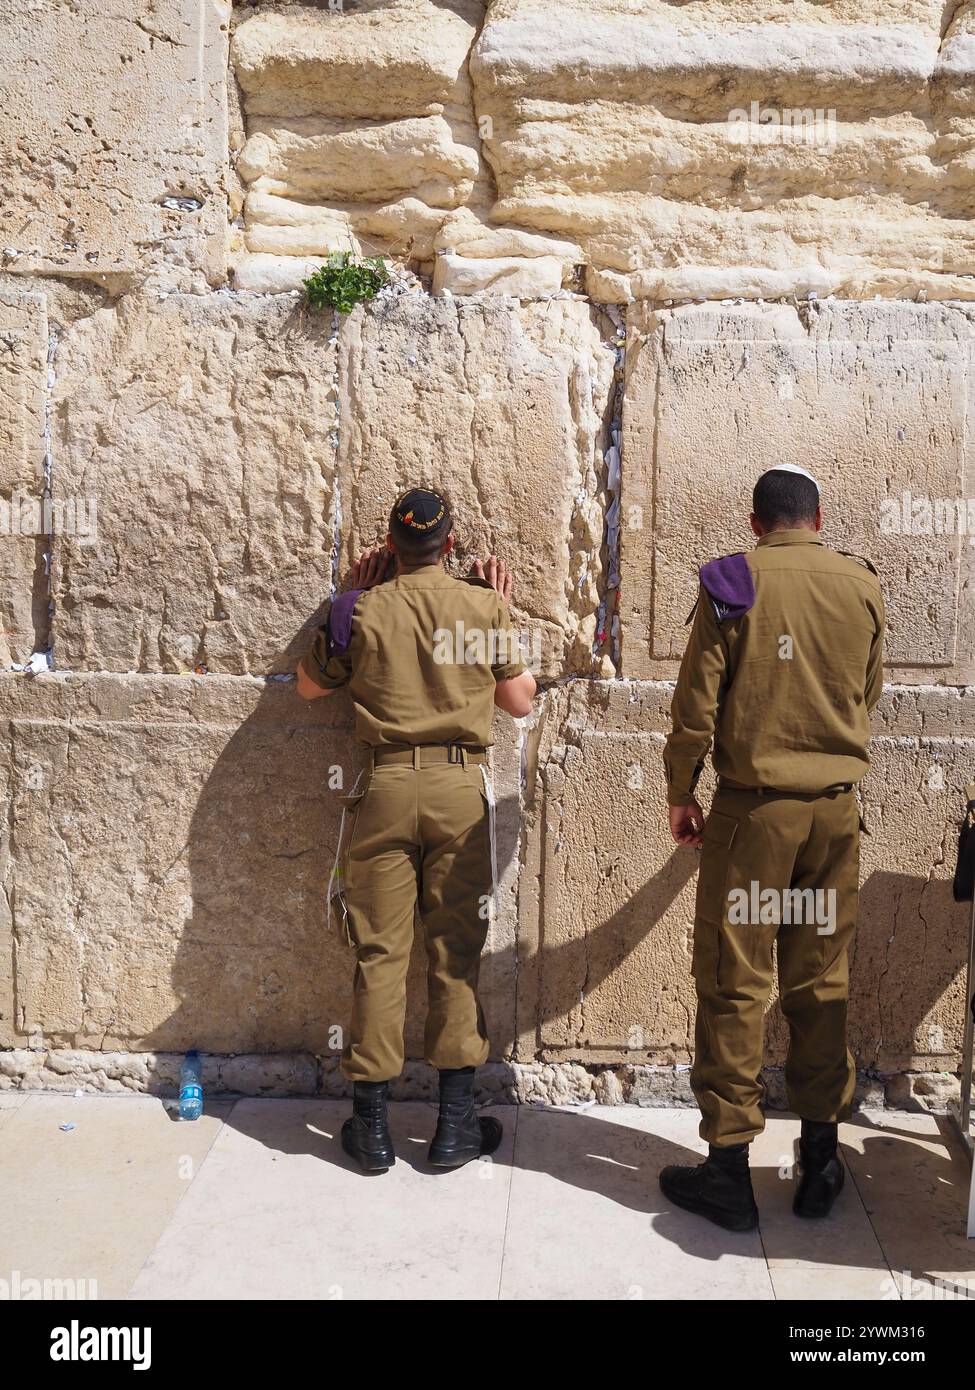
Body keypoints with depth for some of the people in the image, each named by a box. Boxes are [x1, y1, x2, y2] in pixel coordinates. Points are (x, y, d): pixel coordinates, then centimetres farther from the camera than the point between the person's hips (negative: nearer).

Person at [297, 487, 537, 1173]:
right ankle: (457, 1122, 13)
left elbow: (311, 685, 15)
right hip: (461, 788, 0)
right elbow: (520, 701, 9)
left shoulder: (363, 610, 0)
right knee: (457, 952, 7)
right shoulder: (484, 606, 0)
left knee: (379, 952, 6)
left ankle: (371, 1122, 14)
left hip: (386, 787, 0)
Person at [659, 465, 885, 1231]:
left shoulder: (733, 585, -6)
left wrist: (681, 793, 3)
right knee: (822, 983, 12)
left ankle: (730, 1166, 8)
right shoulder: (863, 586, 3)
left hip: (752, 807, -3)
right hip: (837, 808, 3)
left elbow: (697, 702, -7)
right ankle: (820, 1155, 21)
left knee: (734, 984, 2)